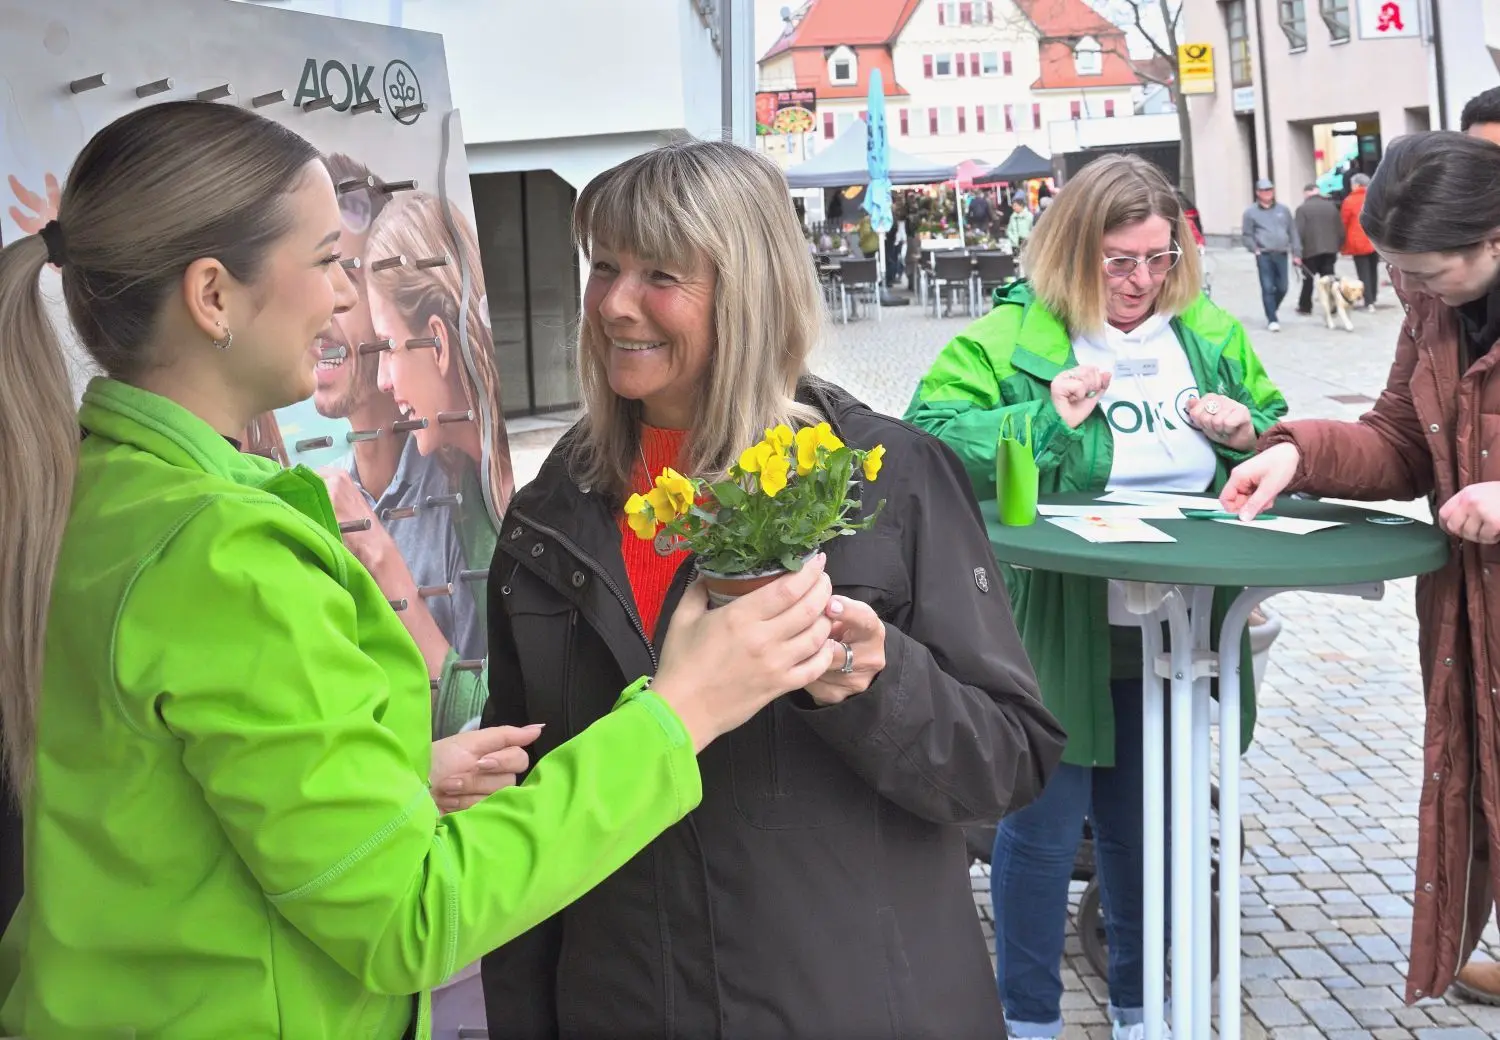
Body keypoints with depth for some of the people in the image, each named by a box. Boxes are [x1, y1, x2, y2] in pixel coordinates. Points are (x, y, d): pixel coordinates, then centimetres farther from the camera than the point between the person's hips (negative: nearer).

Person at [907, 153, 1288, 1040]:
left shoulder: (1210, 333, 8)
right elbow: (926, 442, -16)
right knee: (1045, 826, 4)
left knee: (1147, 825, 17)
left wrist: (1249, 432, -4)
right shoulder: (1011, 337, -7)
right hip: (1059, 632, -4)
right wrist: (1043, 419, -25)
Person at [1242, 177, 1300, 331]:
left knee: (1282, 288, 5)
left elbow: (1292, 231, 12)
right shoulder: (1251, 212, 1)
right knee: (1268, 288, -6)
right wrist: (1255, 249, -11)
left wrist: (1296, 253, 8)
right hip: (1264, 255, -3)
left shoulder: (1283, 210, 11)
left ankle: (1271, 312, 28)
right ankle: (1272, 320, 0)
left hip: (1281, 254, 3)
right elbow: (1247, 234, 2)